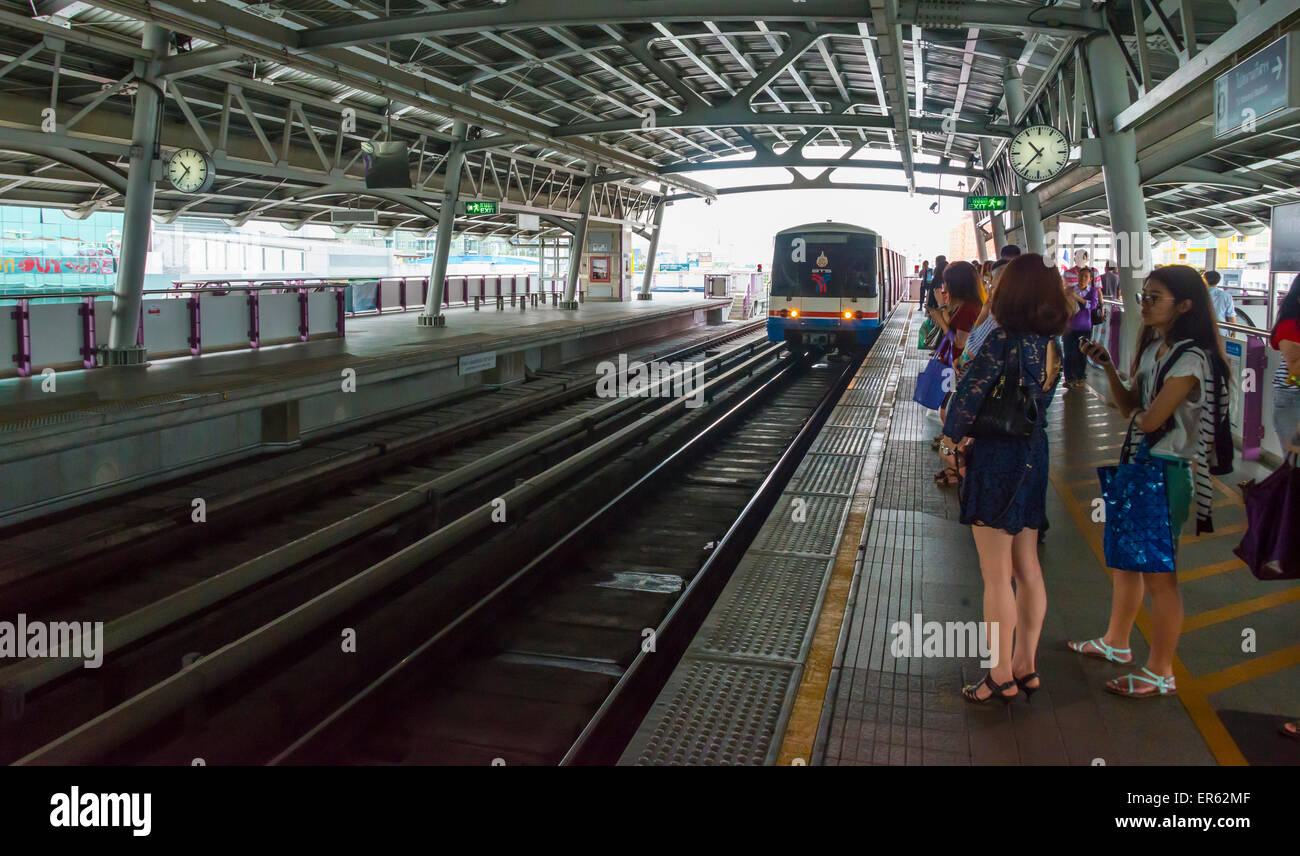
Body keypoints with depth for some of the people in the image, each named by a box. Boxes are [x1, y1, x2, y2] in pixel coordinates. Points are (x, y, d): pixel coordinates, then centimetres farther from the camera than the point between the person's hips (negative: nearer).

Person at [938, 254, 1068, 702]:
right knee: (1027, 568, 16)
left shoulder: (1005, 340, -19)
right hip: (1034, 459, 8)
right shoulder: (1051, 346, 4)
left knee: (996, 575, 2)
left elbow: (970, 392, -18)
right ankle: (1025, 665, 27)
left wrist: (952, 436, 0)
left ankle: (1002, 675, 12)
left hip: (997, 460, -8)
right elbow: (1042, 400, 6)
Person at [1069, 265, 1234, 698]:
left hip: (1167, 472, -9)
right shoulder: (1154, 347, 8)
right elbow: (1129, 405, 8)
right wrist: (1108, 366, -2)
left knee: (1157, 573, 1)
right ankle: (1116, 642, 38)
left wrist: (1140, 412, -2)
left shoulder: (1191, 358, -20)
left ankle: (1160, 674, 15)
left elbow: (1149, 419, -23)